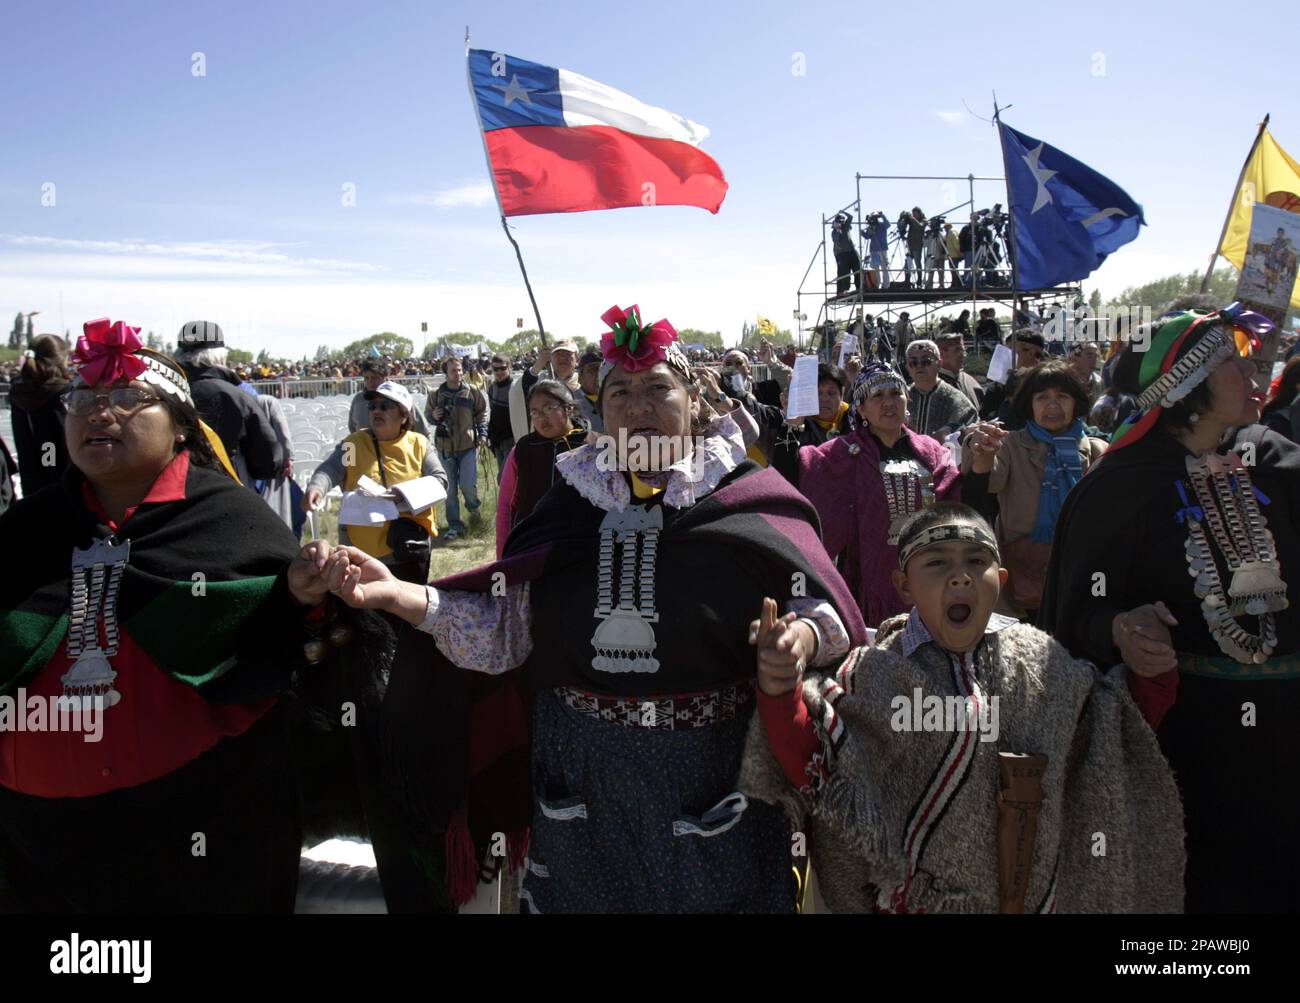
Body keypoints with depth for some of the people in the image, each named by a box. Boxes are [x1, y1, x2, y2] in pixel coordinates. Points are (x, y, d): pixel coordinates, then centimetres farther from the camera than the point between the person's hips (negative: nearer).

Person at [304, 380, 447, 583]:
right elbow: (330, 468, -12)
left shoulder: (418, 444, 4)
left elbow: (440, 480, 1)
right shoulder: (354, 443, 2)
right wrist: (316, 488, -34)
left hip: (410, 547, 1)